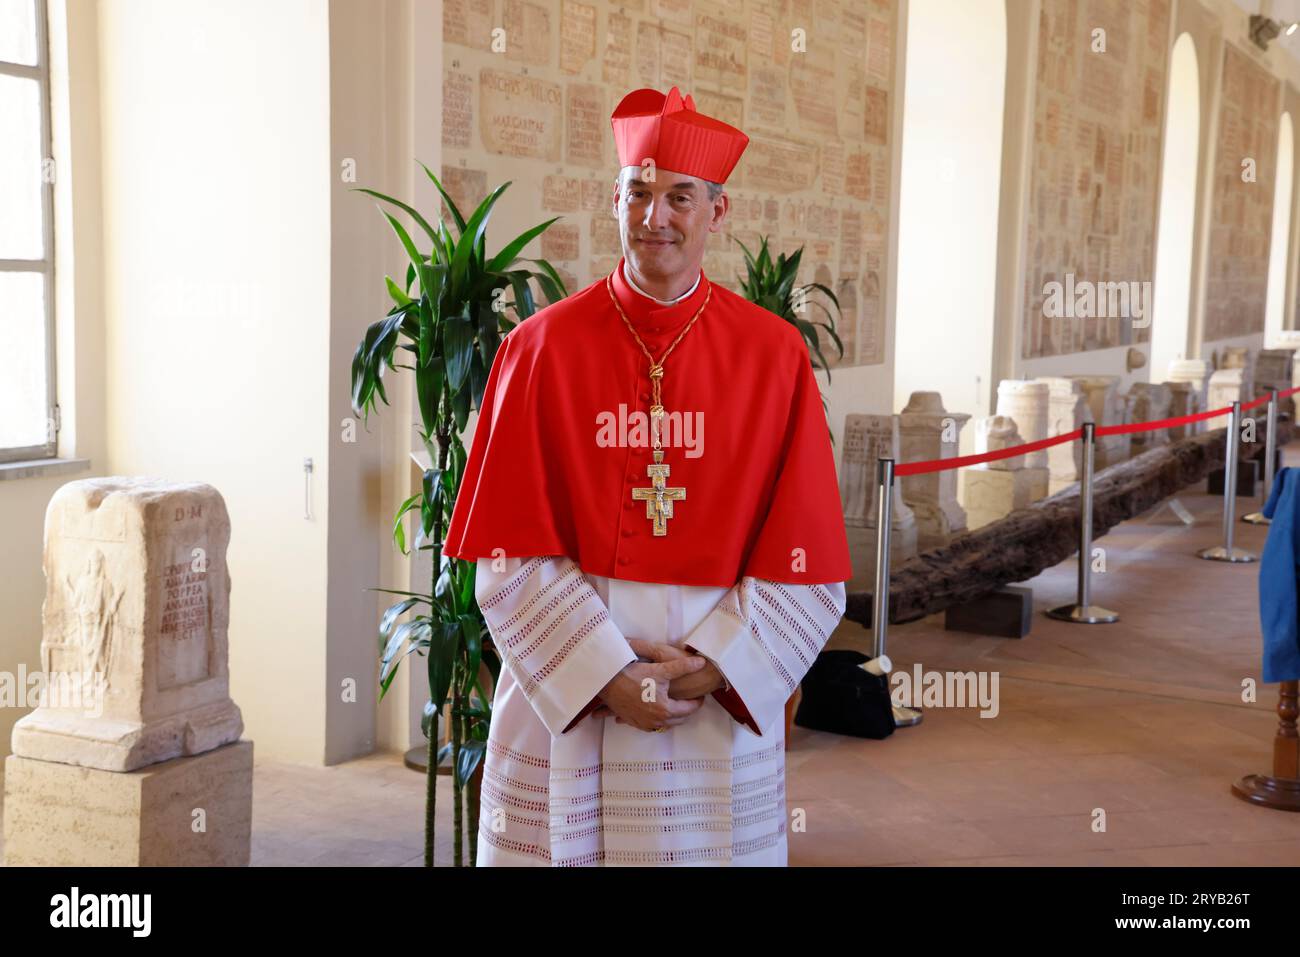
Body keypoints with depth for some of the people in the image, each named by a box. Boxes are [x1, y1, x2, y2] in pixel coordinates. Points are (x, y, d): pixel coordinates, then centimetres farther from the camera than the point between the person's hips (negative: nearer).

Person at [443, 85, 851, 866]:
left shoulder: (775, 354, -1)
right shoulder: (542, 348, -3)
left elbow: (806, 564, -2)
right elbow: (511, 554, -5)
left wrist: (711, 667, -12)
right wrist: (605, 674, -13)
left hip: (725, 700, 1)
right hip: (564, 691, 0)